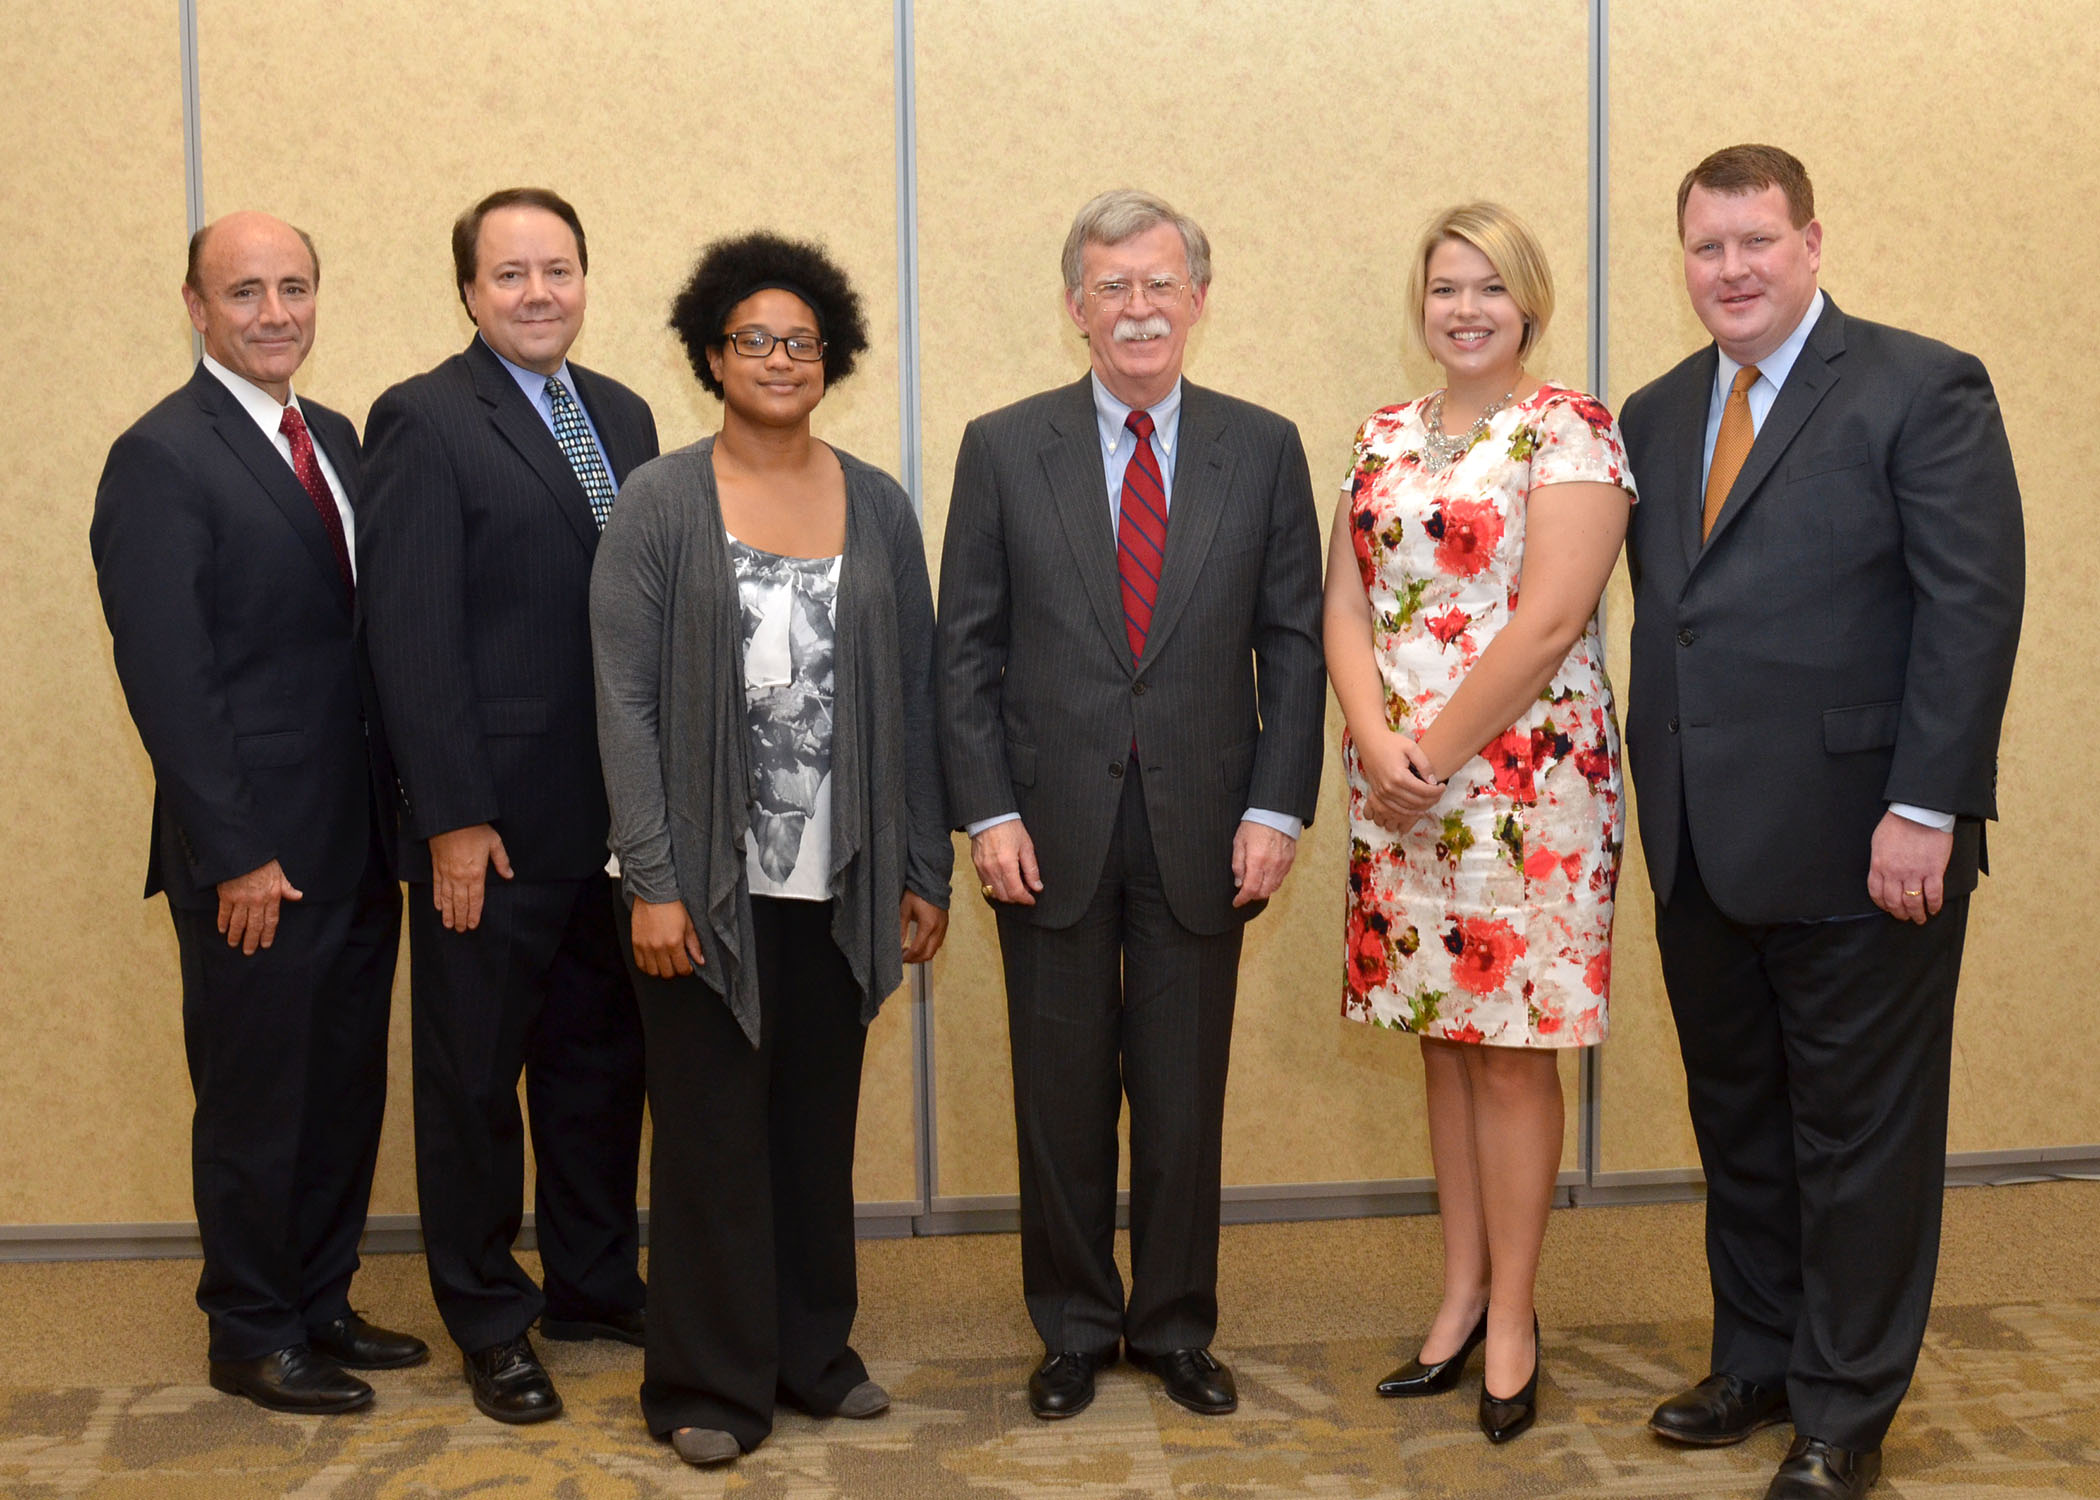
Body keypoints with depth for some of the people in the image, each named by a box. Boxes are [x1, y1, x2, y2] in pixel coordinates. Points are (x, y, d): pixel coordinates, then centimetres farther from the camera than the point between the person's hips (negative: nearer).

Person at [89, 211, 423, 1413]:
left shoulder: (335, 441, 11)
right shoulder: (161, 459, -11)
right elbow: (167, 678, -15)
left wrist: (400, 813, 7)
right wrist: (236, 854, -17)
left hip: (358, 842, 7)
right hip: (258, 854, -7)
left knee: (348, 1087, 15)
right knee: (257, 1098, 6)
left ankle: (321, 1304, 30)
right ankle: (252, 1337, 22)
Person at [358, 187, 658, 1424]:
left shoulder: (623, 416, 11)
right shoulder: (425, 421, -9)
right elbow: (413, 634, -14)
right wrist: (454, 818, -17)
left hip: (619, 813, 6)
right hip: (493, 823, -6)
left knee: (603, 1060, 17)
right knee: (475, 1079, 8)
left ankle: (595, 1281, 32)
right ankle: (489, 1321, 22)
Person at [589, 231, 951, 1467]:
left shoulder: (879, 507, 7)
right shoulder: (661, 504, -1)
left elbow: (914, 698, 8)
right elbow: (625, 702, -6)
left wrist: (925, 872, 5)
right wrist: (652, 884, -12)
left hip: (840, 886, 3)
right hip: (711, 886, -3)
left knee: (821, 1124, 12)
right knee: (714, 1131, 4)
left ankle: (814, 1352, 27)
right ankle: (712, 1385, 17)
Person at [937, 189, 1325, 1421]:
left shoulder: (1263, 450, 4)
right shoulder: (1004, 449, 2)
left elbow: (1293, 643, 3)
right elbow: (968, 649, 1)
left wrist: (1277, 809, -5)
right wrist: (989, 813, -6)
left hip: (1201, 831, 0)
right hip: (1053, 828, 0)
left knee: (1186, 1099, 9)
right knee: (1061, 1097, 8)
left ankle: (1177, 1325, 26)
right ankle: (1075, 1329, 24)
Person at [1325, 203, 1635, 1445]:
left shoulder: (1570, 430, -6)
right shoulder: (1385, 439, 12)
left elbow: (1548, 622, -15)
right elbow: (1347, 607, 8)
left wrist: (1434, 756, -14)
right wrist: (1378, 746, -8)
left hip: (1526, 777, -6)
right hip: (1400, 786, 6)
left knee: (1514, 1048, 0)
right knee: (1445, 1036, 12)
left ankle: (1513, 1316, 12)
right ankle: (1464, 1292, 23)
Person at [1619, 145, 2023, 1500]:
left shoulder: (1921, 390, -6)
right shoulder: (1657, 417, 13)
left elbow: (1973, 603, -12)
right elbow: (1660, 613, 13)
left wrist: (1924, 808, -17)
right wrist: (1657, 796, 6)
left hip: (1857, 843, -6)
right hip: (1701, 847, 6)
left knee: (1859, 1132, 5)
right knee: (1737, 1119, 16)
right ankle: (1757, 1364, 32)